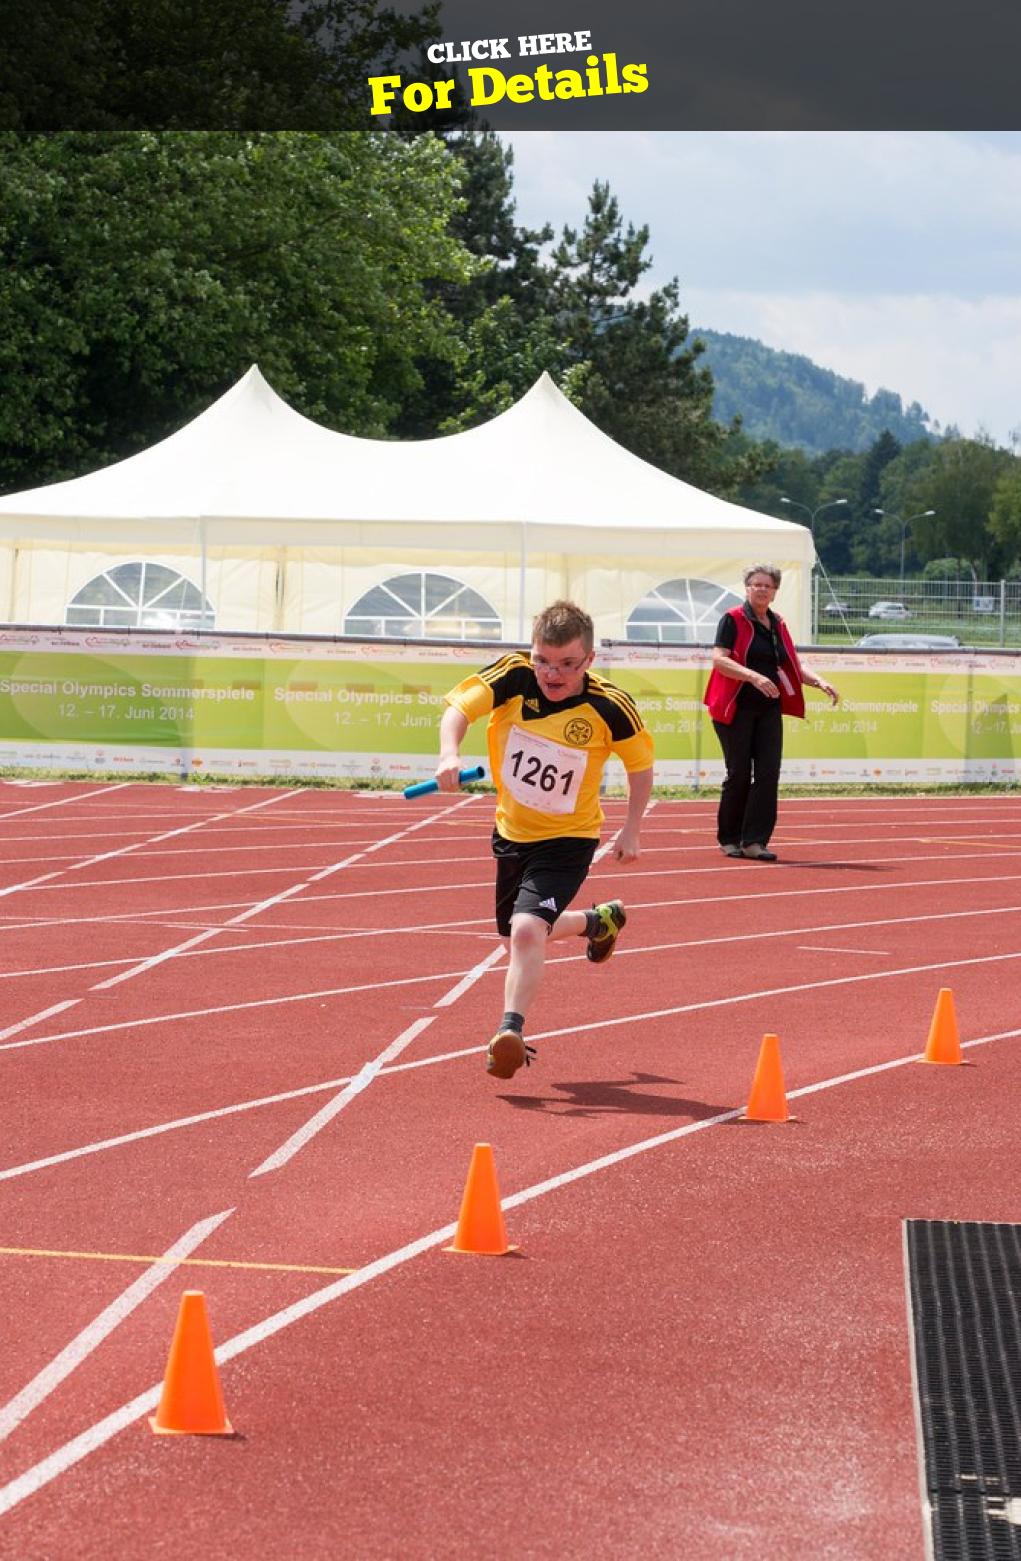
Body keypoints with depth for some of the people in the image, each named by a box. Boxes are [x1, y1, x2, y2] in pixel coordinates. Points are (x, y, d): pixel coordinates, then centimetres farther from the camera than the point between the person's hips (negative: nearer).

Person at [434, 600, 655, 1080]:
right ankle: (598, 921, 52)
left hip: (567, 839, -4)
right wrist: (449, 753, -48)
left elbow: (641, 765, -5)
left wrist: (631, 831, -5)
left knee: (527, 930, -25)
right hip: (511, 829, 4)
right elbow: (458, 708, -29)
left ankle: (510, 1030, -16)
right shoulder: (513, 676, -20)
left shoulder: (611, 708, -22)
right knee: (520, 933, 23)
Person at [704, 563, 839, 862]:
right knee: (739, 774, -2)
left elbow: (794, 666, 18)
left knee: (768, 774, -5)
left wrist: (820, 682, -1)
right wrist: (753, 676, -31)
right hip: (736, 708, -5)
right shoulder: (733, 620, -4)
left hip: (769, 709, 5)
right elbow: (719, 659, -17)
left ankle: (755, 841, -4)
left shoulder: (778, 624, 15)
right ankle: (728, 839, 11)